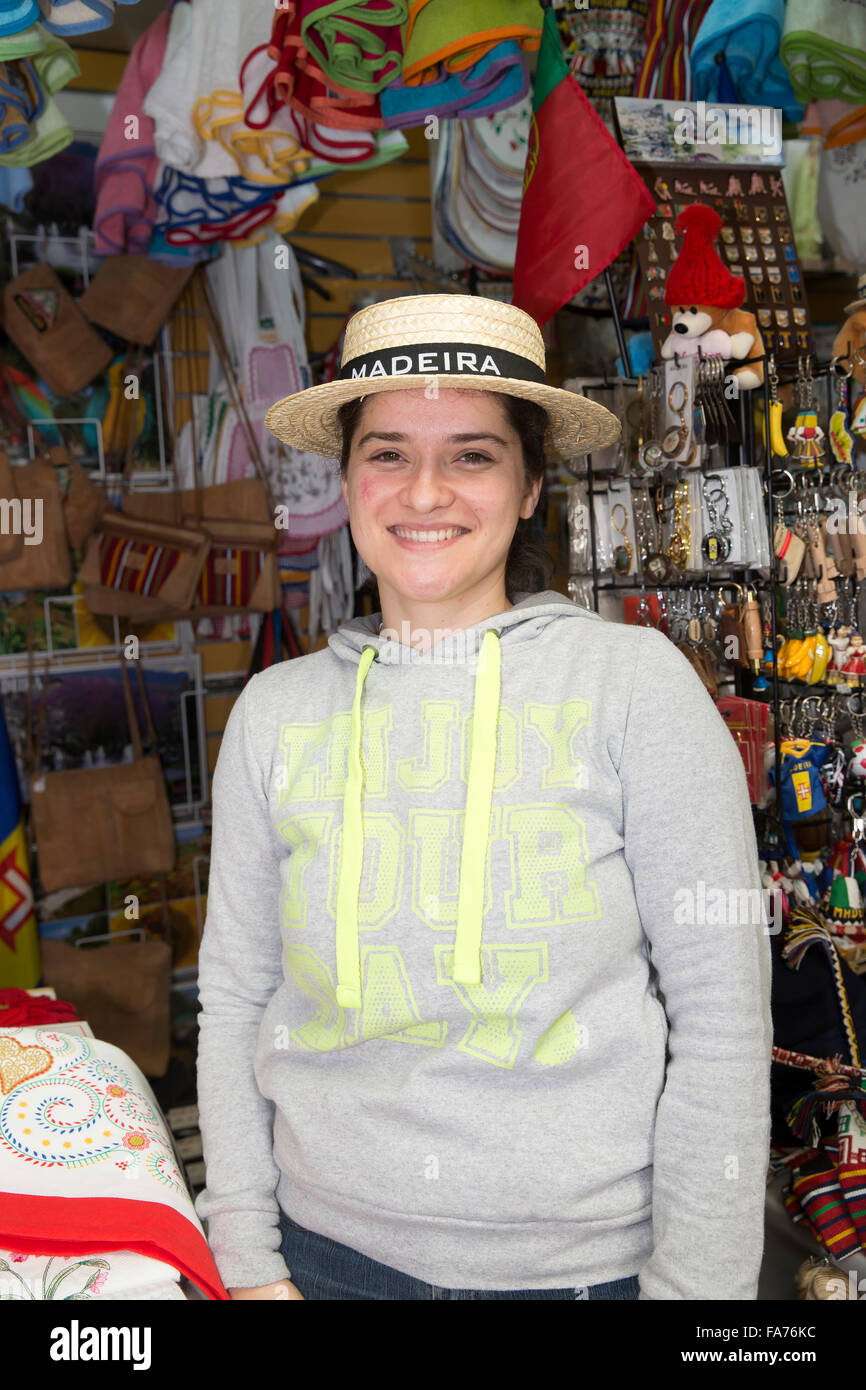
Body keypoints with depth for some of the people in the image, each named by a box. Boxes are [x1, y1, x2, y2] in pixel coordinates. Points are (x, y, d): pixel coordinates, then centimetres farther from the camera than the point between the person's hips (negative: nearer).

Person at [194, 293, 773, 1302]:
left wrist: (695, 1284, -9)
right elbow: (234, 999, 4)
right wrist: (250, 1260, 2)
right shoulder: (274, 712, -1)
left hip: (588, 1257, -2)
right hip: (332, 1251, 3)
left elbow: (721, 1018, -9)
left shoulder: (635, 682, -10)